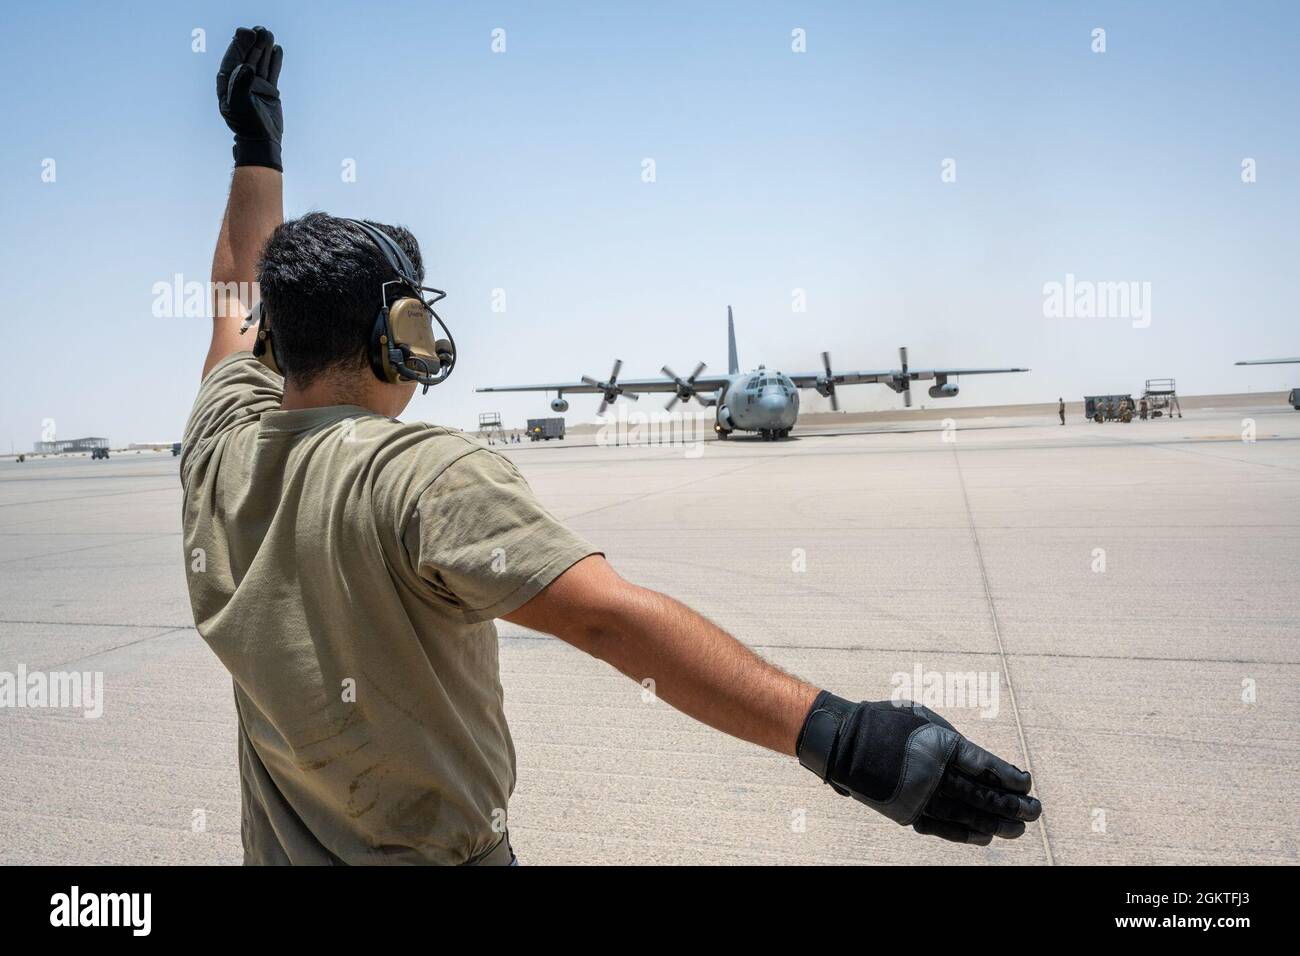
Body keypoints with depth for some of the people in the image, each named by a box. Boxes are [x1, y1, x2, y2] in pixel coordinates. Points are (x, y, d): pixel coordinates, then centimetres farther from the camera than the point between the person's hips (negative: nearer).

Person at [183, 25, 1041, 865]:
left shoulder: (220, 452, -7)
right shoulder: (426, 477, -29)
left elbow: (240, 292, 9)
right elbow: (607, 616, -41)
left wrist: (257, 144, 20)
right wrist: (836, 734, -45)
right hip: (434, 853, -7)